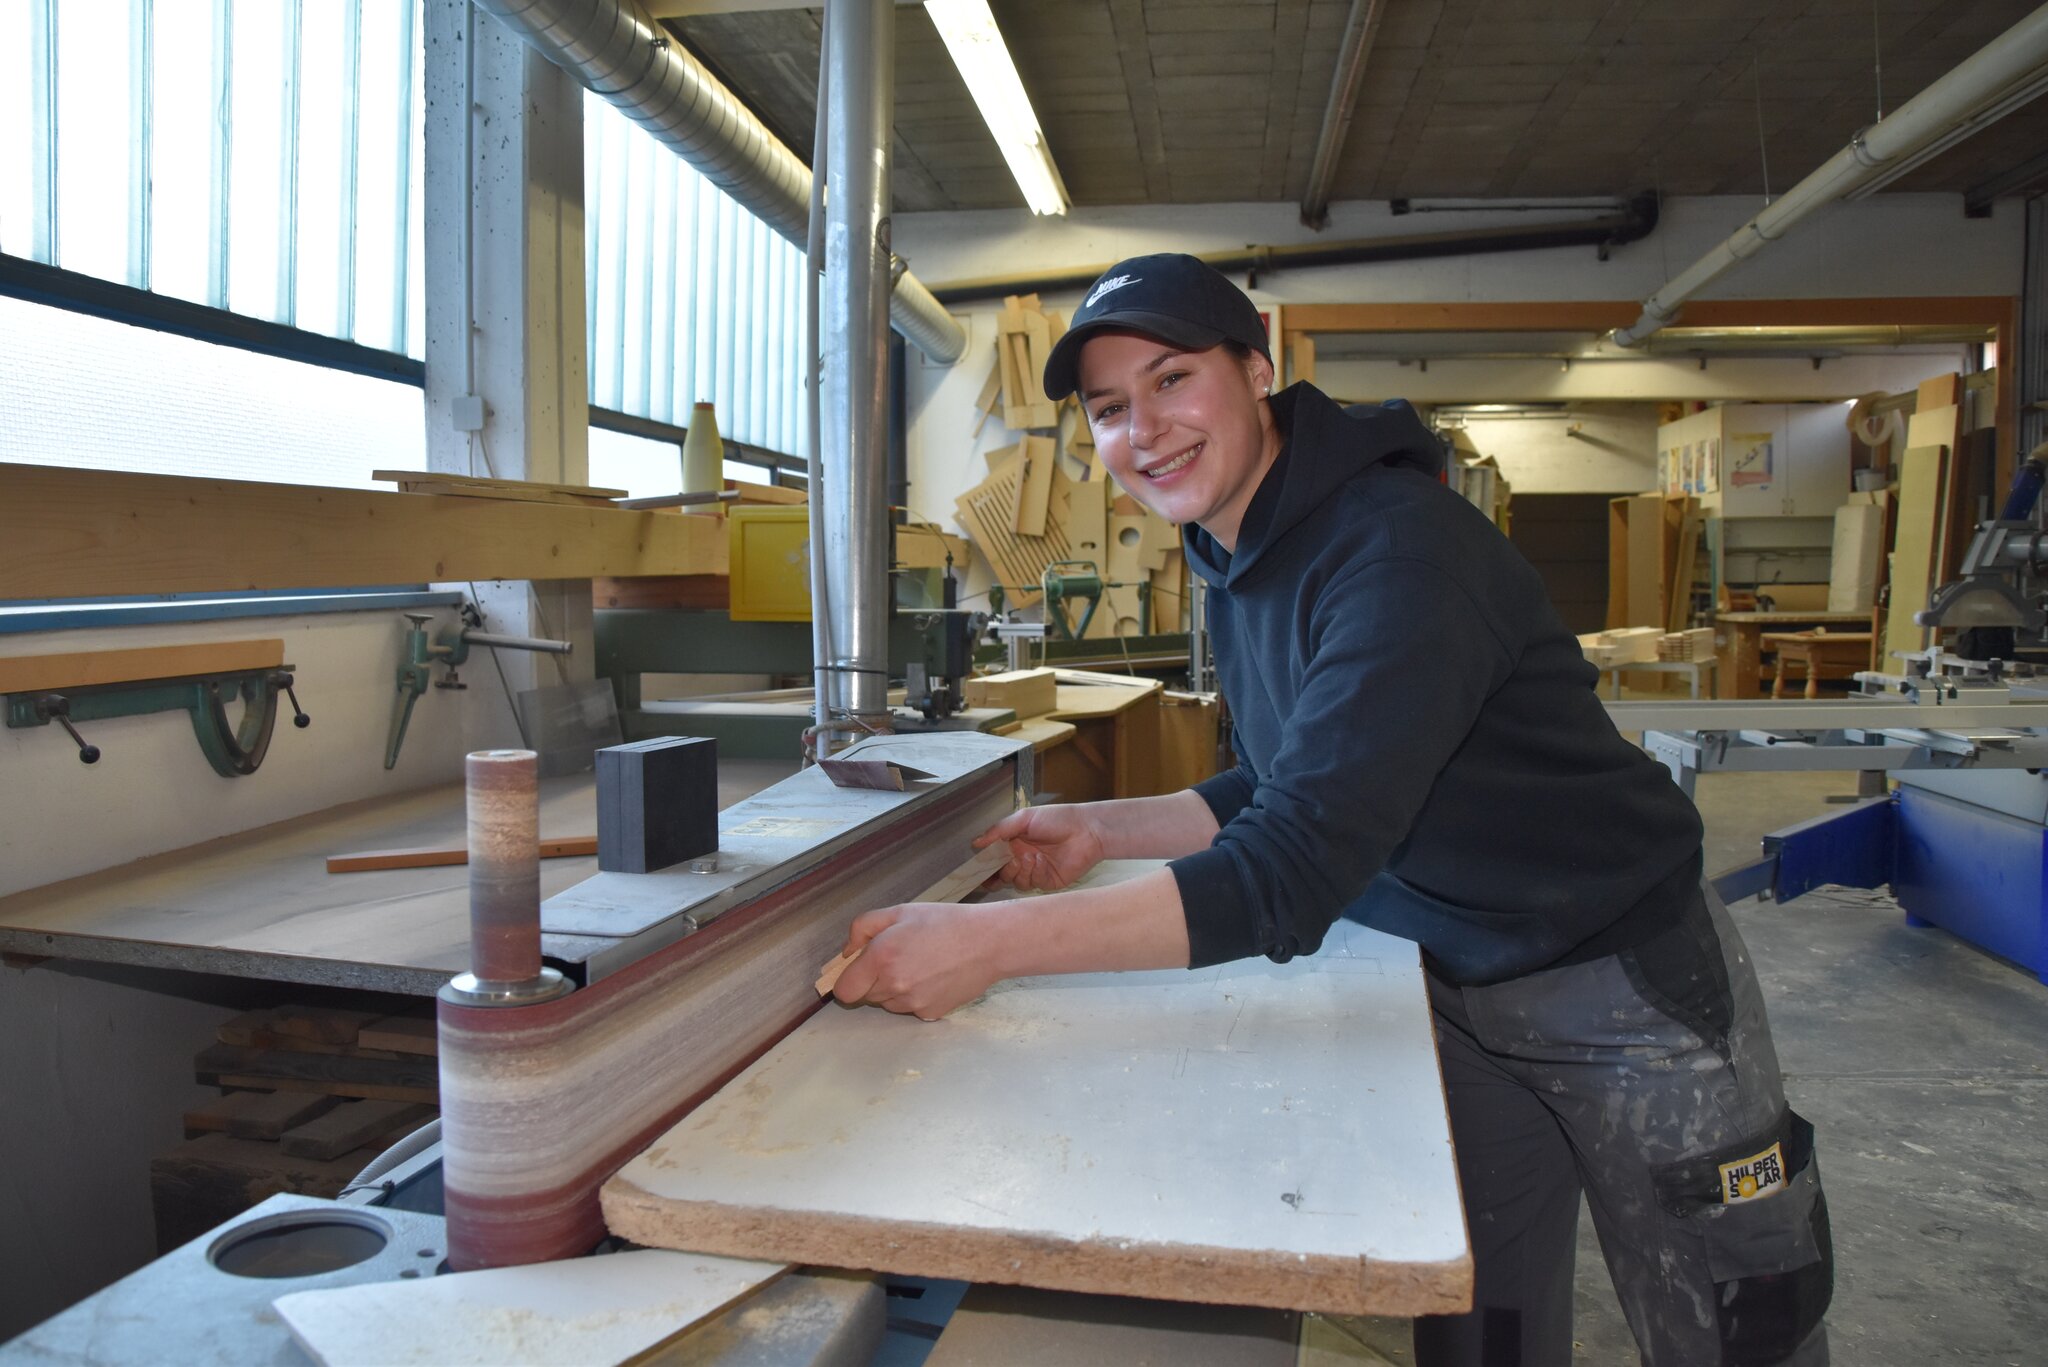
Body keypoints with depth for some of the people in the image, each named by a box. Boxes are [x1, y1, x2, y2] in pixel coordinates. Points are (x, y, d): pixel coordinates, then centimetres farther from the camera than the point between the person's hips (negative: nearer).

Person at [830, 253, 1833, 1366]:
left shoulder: (1399, 549, -29)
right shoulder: (1235, 562, 1)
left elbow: (1295, 873, -37)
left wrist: (985, 944, -38)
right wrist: (1103, 832, 0)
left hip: (1629, 981, -7)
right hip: (1461, 987, 8)